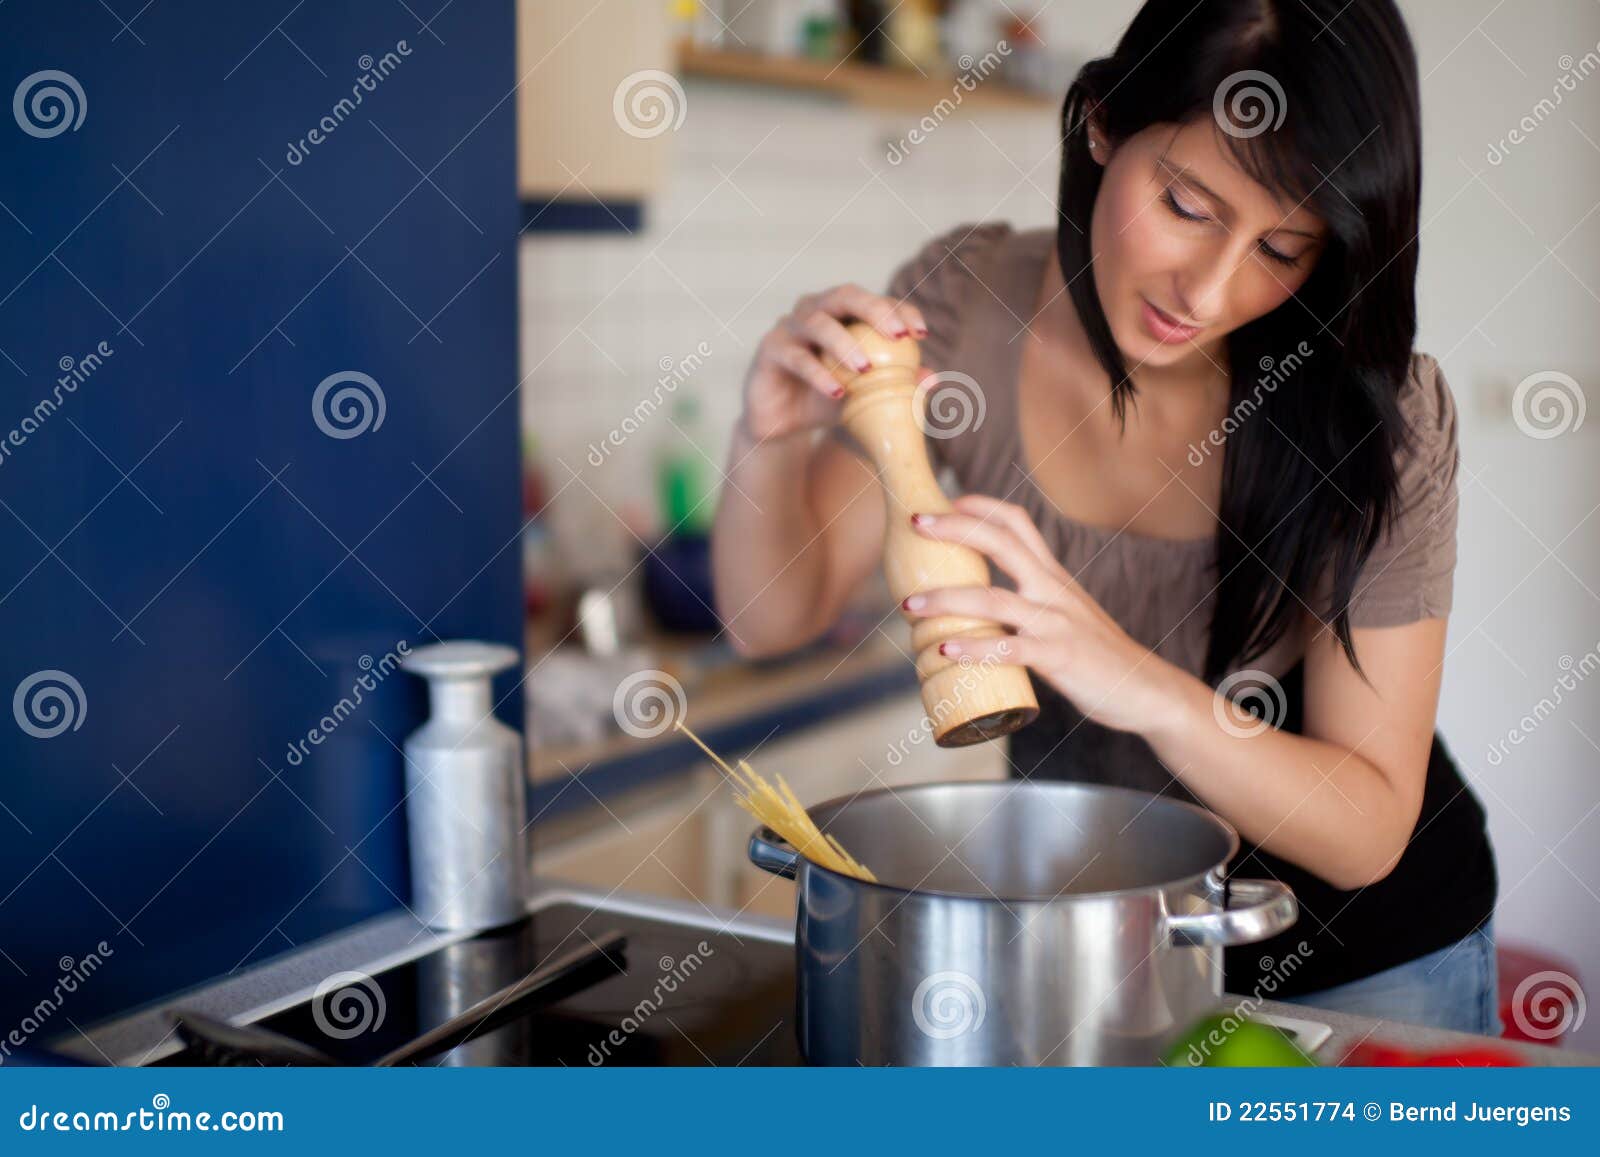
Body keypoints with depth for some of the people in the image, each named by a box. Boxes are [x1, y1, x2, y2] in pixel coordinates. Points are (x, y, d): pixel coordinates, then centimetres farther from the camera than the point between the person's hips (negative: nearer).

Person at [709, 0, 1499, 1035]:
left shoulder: (1384, 416, -25)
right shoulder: (967, 303, -18)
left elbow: (1367, 834, -24)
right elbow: (775, 618, -11)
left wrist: (1152, 694, -42)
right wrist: (772, 437, -32)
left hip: (1363, 955, -2)